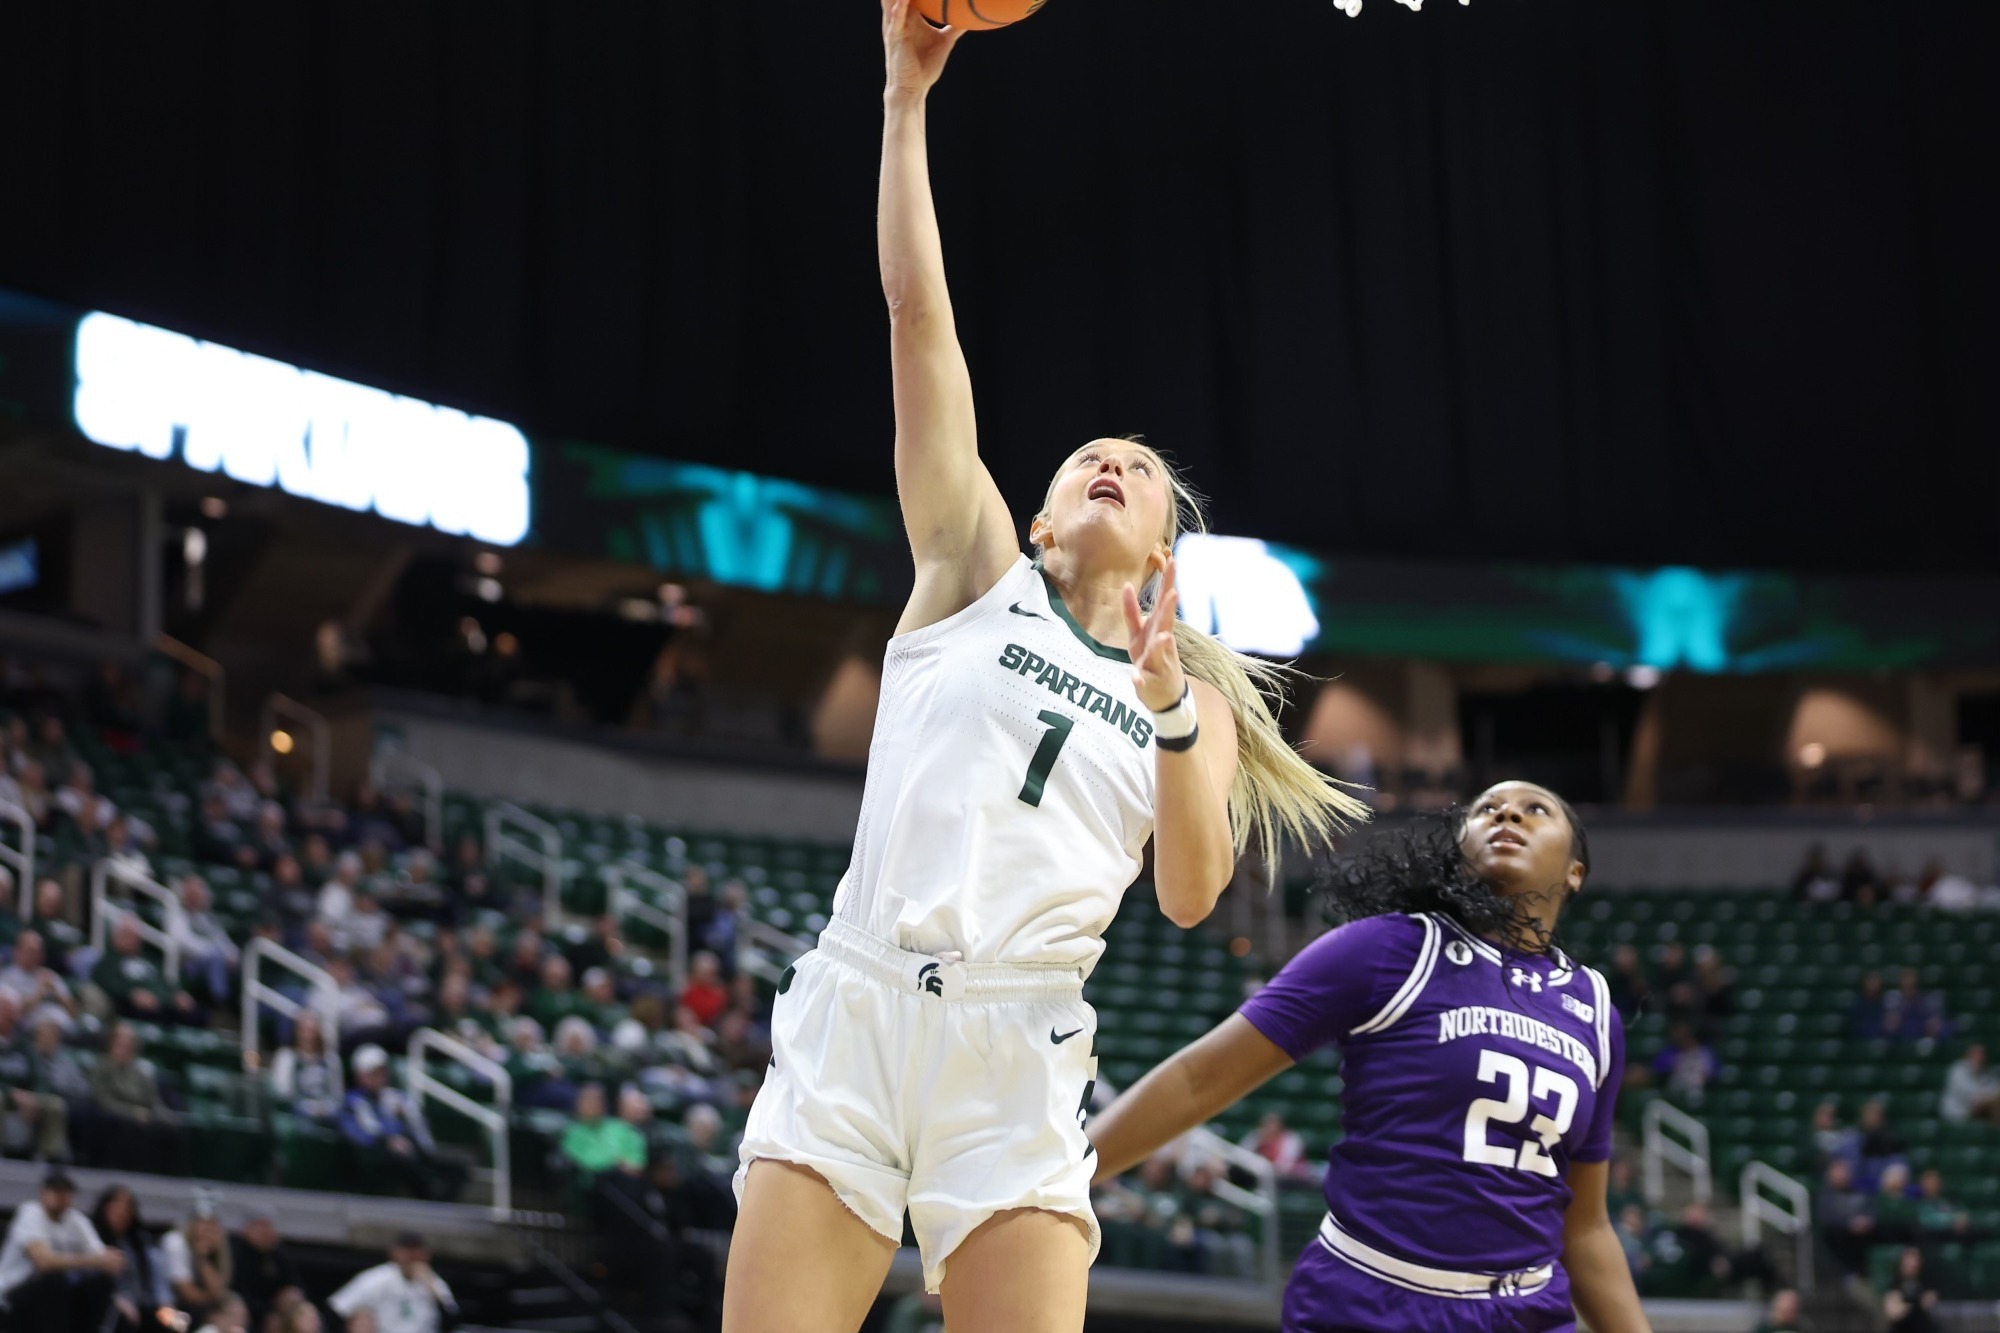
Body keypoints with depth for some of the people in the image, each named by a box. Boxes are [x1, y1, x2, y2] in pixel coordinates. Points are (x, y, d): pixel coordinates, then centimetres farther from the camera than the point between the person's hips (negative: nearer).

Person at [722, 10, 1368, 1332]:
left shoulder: (1198, 703, 20)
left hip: (1015, 1057, 1)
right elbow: (919, 313, 10)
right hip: (854, 1010, -1)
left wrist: (1167, 709, -12)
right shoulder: (978, 572, 17)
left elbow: (1191, 894, 2)